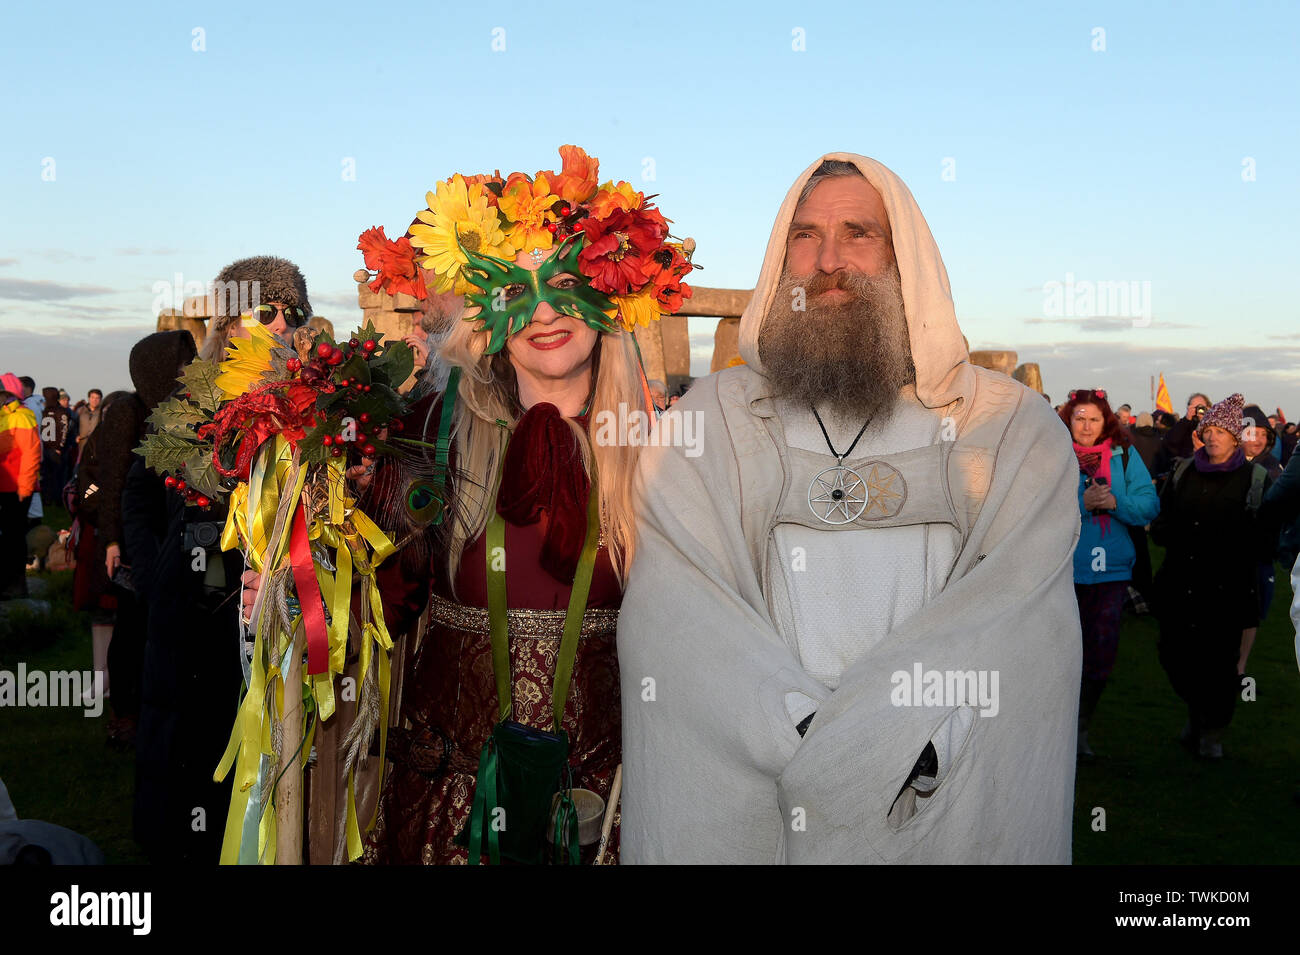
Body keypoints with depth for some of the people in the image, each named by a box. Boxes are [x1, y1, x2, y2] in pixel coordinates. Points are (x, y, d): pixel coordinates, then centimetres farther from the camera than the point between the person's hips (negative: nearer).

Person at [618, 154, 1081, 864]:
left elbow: (1021, 624, -9)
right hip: (747, 801, 0)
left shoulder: (1013, 426, 4)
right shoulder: (706, 423, 5)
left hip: (947, 804, 1)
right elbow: (676, 620, -7)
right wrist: (808, 729, -22)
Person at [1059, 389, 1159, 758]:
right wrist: (1082, 502, -23)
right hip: (1065, 569, -3)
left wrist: (1117, 501, -14)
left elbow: (1149, 505, 2)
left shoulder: (1124, 456, 7)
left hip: (1111, 568, 3)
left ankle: (1081, 724, 23)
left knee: (1103, 651, 6)